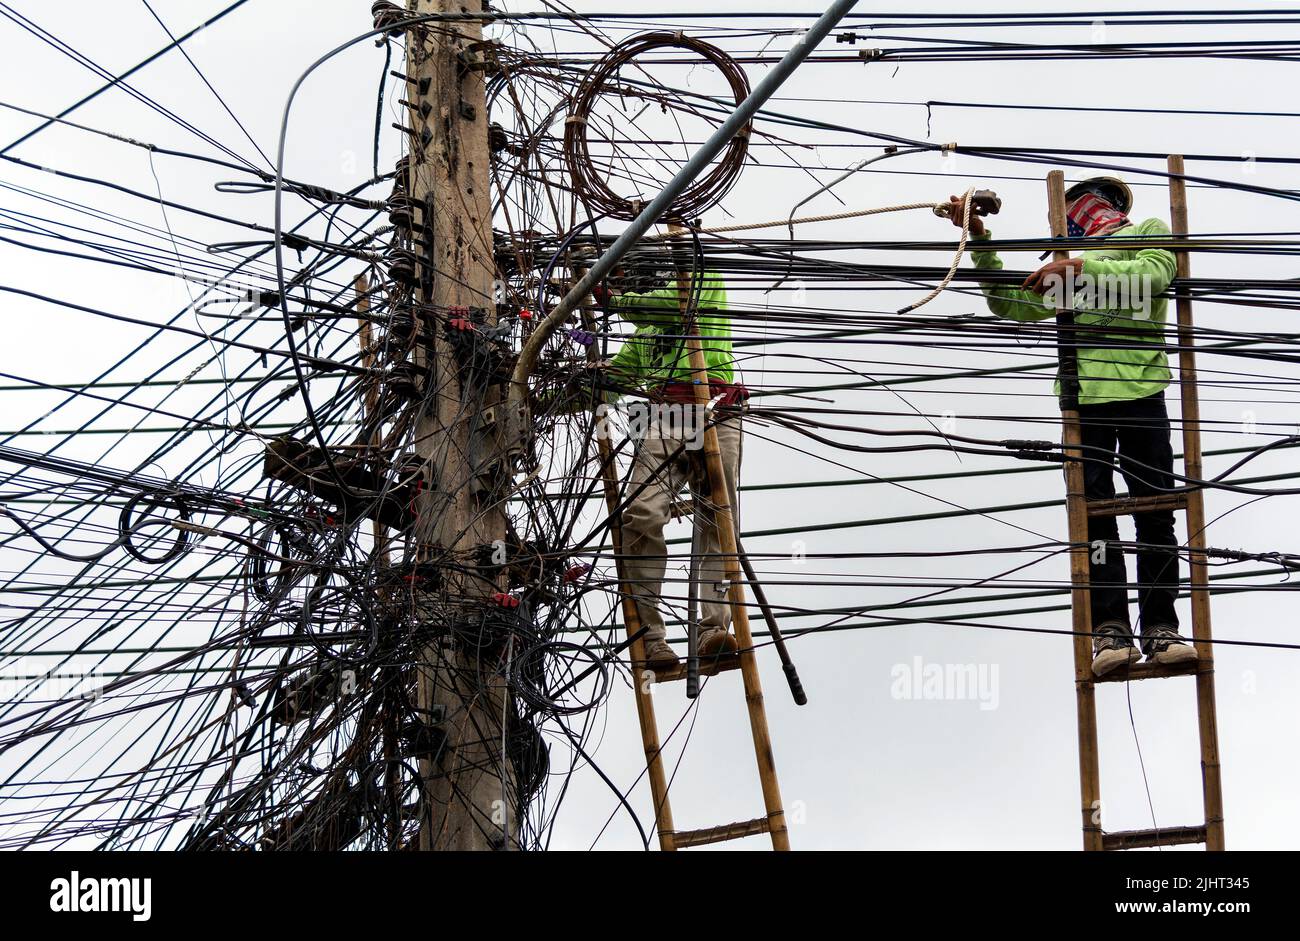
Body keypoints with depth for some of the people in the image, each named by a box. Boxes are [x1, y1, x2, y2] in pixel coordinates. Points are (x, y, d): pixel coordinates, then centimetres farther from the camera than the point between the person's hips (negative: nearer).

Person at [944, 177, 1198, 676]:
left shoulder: (1149, 233, 15)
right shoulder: (1070, 267, 28)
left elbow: (1151, 276, -7)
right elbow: (1008, 304, 22)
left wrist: (1081, 269, -14)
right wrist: (980, 241, 14)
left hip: (1142, 392, -3)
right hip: (1085, 396, 4)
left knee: (1155, 515, -5)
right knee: (1094, 515, -8)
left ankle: (1161, 630, -4)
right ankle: (1111, 632, -13)